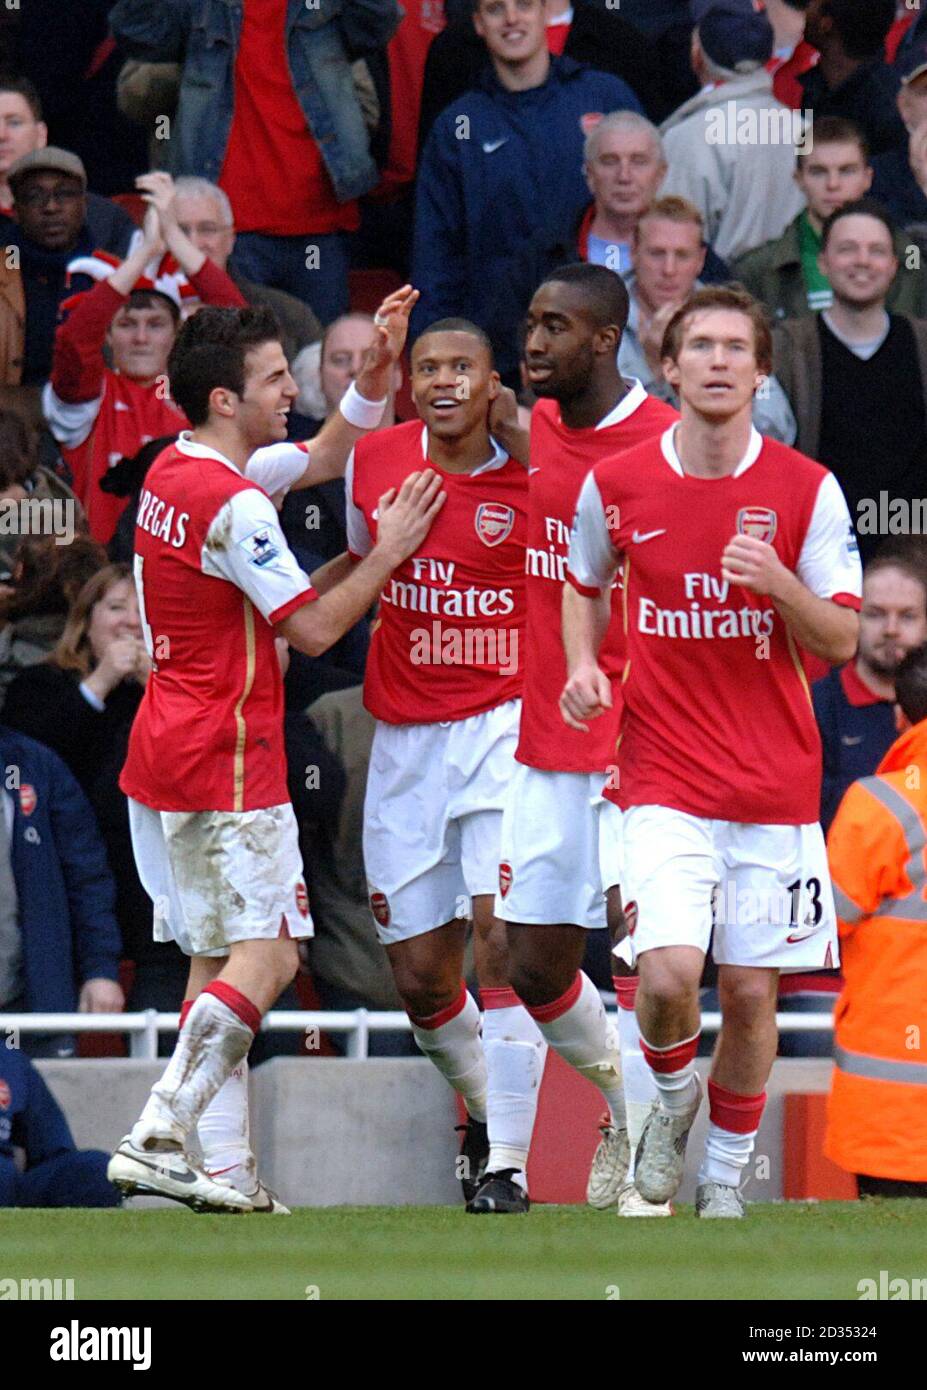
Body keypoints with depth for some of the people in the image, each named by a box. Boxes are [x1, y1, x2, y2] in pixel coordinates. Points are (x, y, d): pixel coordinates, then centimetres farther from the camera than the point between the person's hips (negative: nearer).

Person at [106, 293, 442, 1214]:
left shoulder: (176, 473, 12)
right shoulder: (234, 505, -18)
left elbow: (326, 457, 24)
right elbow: (314, 629, -14)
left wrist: (379, 369, 13)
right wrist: (388, 553, -6)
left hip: (162, 754, 10)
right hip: (227, 758, -10)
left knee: (218, 959, 8)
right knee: (267, 956, -10)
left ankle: (227, 1169, 4)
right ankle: (158, 1137, -19)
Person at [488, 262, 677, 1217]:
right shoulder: (521, 436, 8)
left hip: (637, 741, -6)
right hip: (543, 744, 6)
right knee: (534, 965, 6)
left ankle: (643, 1167, 0)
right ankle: (621, 1090, 32)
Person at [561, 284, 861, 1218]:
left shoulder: (806, 490, -2)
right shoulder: (617, 485, 0)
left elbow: (839, 641, -1)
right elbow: (584, 584, 21)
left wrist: (778, 581, -20)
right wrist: (583, 665, 2)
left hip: (775, 781, 1)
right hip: (663, 778, -1)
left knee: (750, 990, 3)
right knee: (669, 973, -19)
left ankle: (725, 1178, 23)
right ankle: (672, 1098, 14)